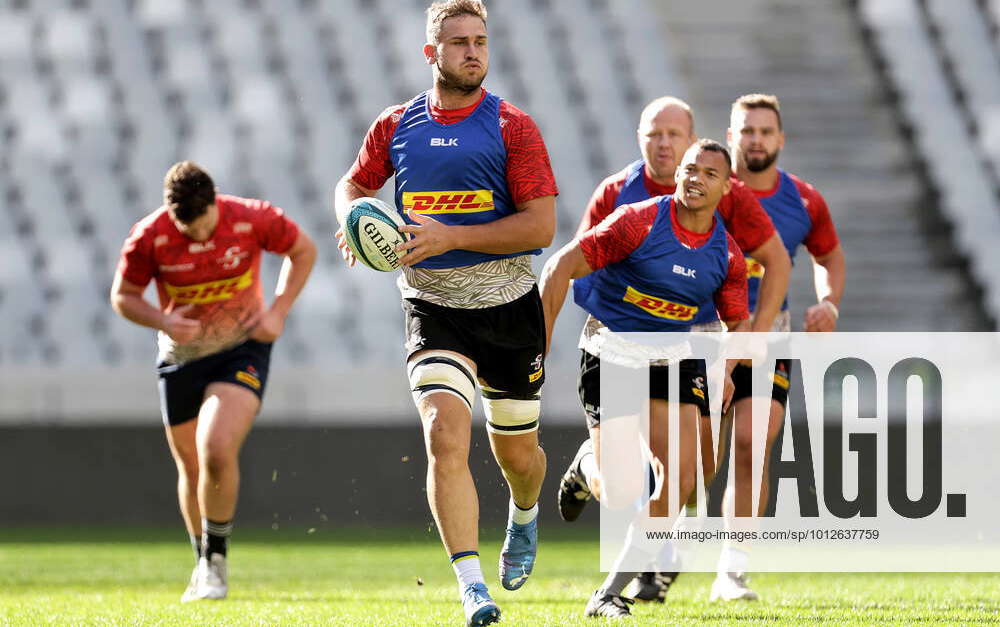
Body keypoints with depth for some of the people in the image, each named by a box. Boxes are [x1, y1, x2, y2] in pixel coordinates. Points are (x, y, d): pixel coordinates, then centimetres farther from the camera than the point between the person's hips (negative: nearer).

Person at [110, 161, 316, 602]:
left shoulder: (253, 219, -17)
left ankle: (216, 557, -5)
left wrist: (278, 311, -9)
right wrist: (162, 321, -22)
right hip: (181, 358, 2)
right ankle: (205, 565, 33)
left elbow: (303, 251, 2)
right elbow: (123, 296, -2)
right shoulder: (148, 238, -16)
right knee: (191, 470, 10)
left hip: (243, 350, -2)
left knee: (217, 450, -24)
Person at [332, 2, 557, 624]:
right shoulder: (396, 126, 4)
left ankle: (525, 517, 51)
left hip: (509, 306, -1)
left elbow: (541, 224, -12)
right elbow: (354, 184, 20)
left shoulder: (512, 126, -6)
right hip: (434, 309, 1)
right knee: (445, 437, -20)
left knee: (517, 453, 13)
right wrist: (353, 219, -4)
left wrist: (449, 236, -21)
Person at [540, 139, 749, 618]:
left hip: (672, 360, 5)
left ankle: (608, 594, 3)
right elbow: (561, 266, -14)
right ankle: (590, 470, 32)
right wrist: (541, 342, -17)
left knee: (681, 480, -10)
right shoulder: (638, 222, -16)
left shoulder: (727, 255, -2)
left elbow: (739, 325, 9)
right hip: (611, 351, -5)